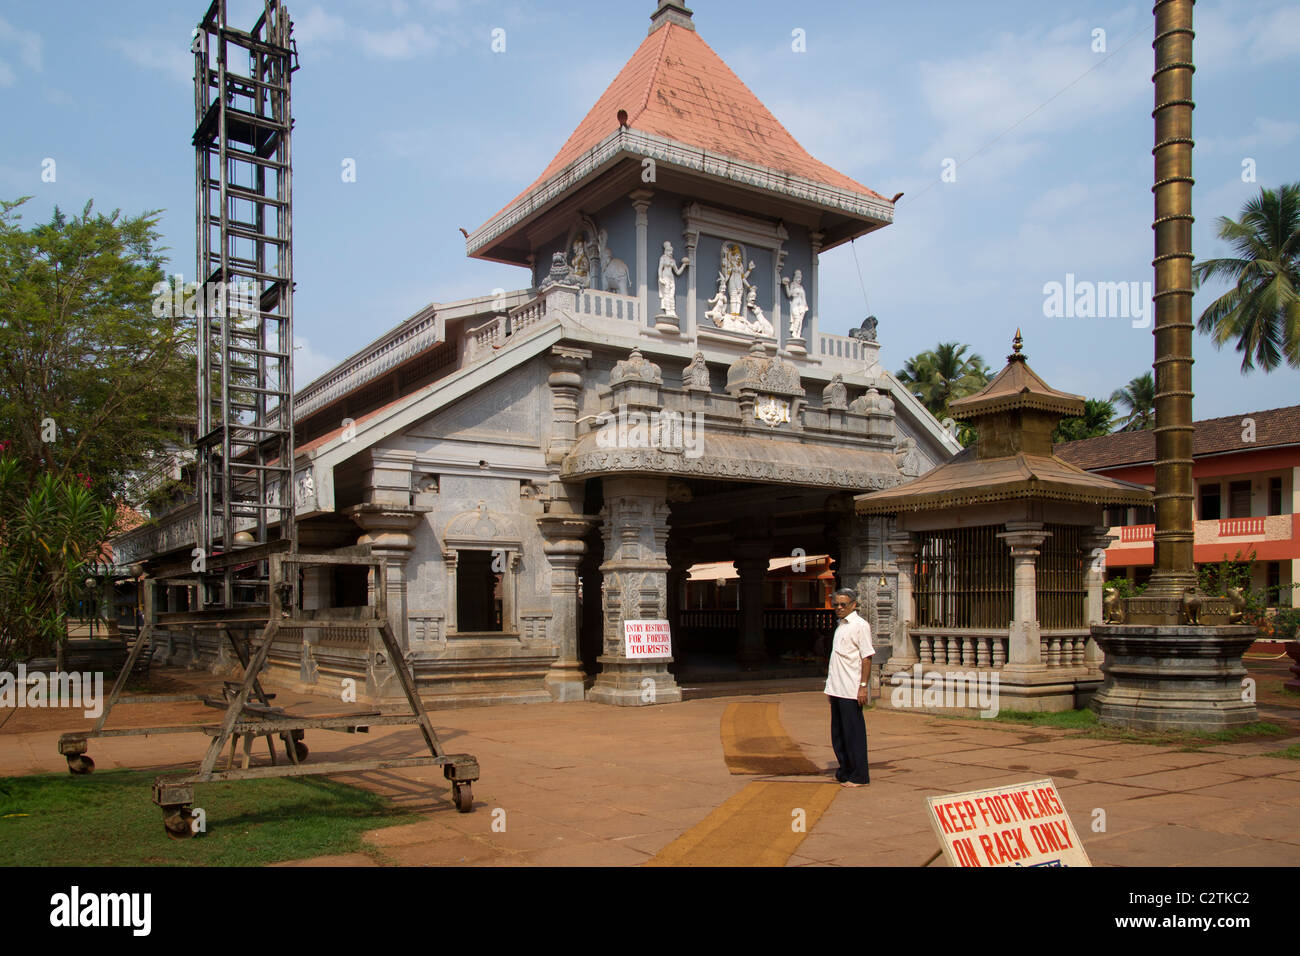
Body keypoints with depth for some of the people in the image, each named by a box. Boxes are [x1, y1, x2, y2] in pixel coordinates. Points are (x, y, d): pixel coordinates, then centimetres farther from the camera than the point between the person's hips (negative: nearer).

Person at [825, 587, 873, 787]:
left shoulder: (860, 626, -9)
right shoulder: (840, 626, 17)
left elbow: (867, 657, -14)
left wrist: (863, 686, -19)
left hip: (851, 691, -9)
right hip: (837, 689, 9)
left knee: (853, 733, -3)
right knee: (838, 734, 14)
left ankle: (859, 776, 4)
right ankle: (845, 772, 24)